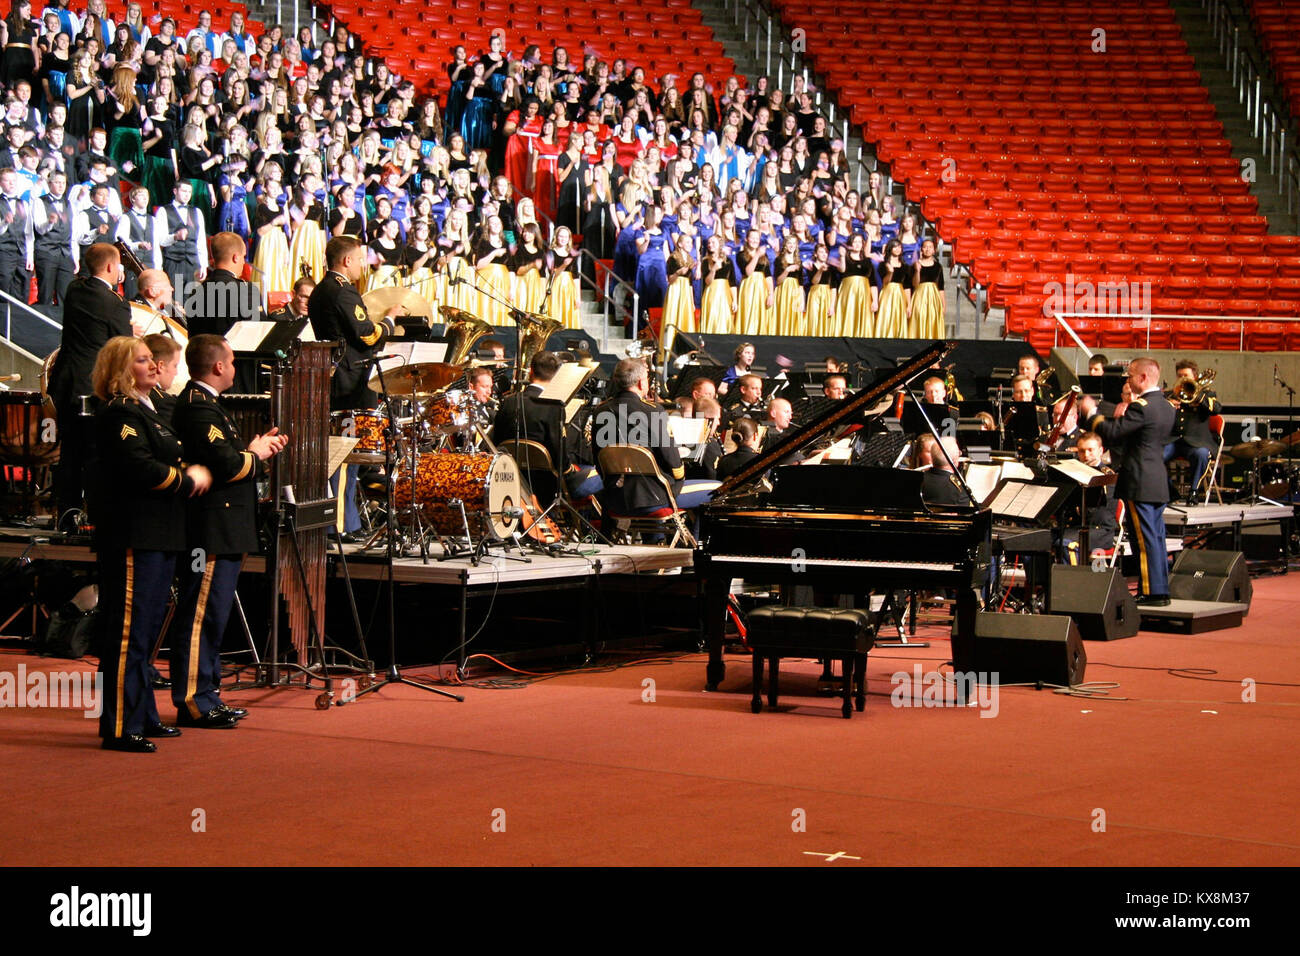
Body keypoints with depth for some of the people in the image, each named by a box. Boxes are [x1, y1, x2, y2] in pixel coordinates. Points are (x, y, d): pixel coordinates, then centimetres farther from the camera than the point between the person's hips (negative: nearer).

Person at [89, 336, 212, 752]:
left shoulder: (148, 410, 19)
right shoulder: (118, 414, -13)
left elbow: (166, 461, 24)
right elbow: (142, 469, -23)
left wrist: (190, 472, 4)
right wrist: (188, 478, -10)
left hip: (157, 535, 10)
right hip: (131, 536, -10)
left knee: (145, 628, 16)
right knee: (128, 631, -7)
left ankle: (143, 716, 25)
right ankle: (120, 727, -4)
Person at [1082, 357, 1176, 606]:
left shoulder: (1141, 406, -16)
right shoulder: (1166, 406, 13)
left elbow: (1111, 434, -18)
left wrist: (1092, 413, -5)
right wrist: (1121, 418, 12)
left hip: (1139, 483, -9)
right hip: (1159, 482, 9)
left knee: (1144, 538, -5)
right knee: (1155, 537, 13)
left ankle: (1152, 592, -4)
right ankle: (1161, 590, 16)